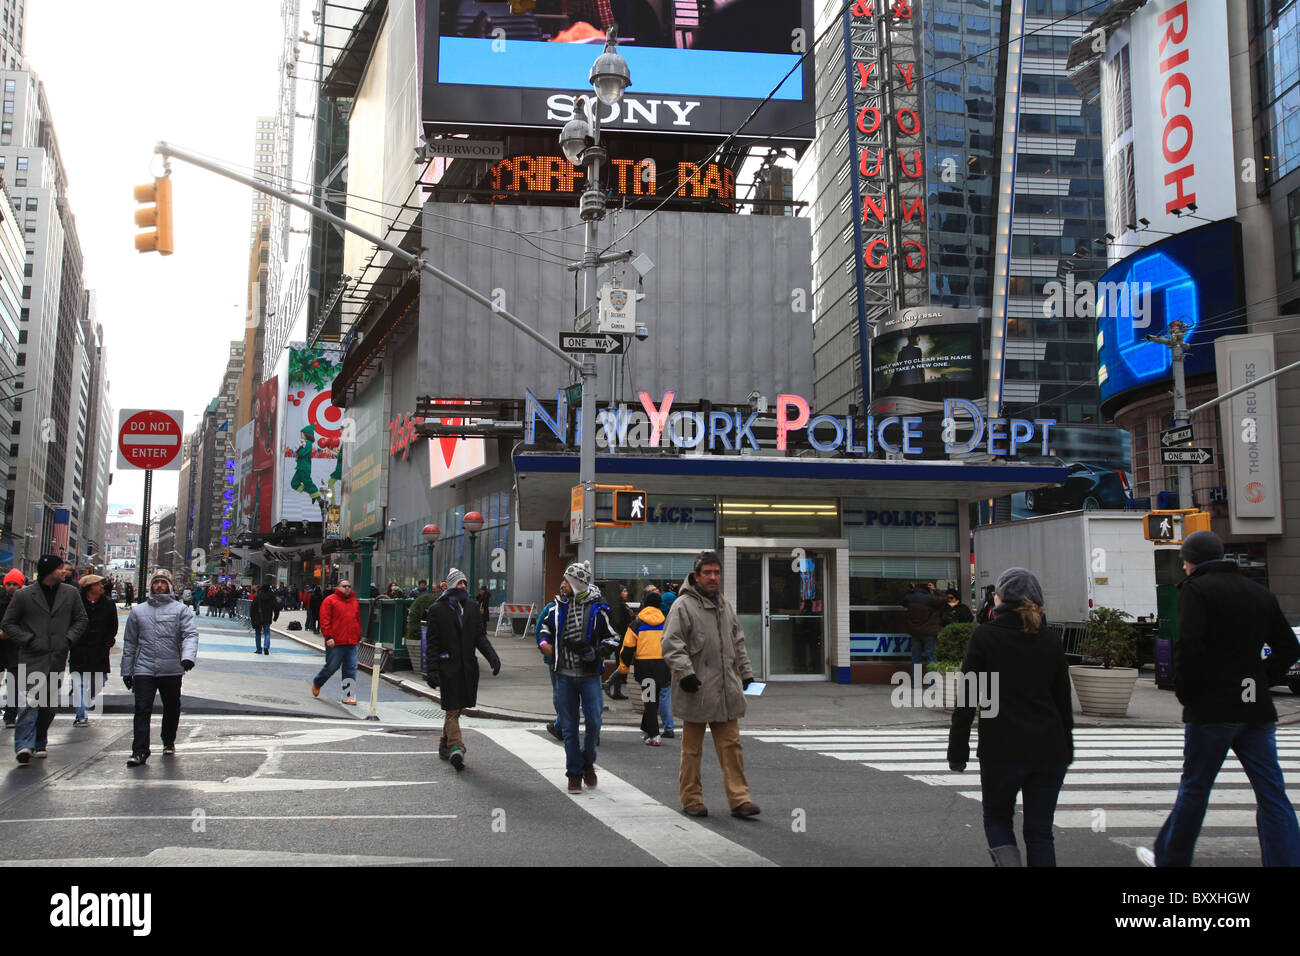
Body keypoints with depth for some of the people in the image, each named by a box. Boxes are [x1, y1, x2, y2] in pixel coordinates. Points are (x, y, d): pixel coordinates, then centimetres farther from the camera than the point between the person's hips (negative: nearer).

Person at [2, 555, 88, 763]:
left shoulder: (71, 593, 8)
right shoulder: (24, 595, -2)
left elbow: (81, 619, 17)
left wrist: (69, 639, 2)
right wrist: (28, 639, -8)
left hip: (58, 657, 4)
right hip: (32, 657, -4)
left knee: (50, 703, 8)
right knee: (29, 701, -15)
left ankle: (40, 742, 22)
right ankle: (24, 745, -16)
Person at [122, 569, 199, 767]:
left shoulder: (181, 610, 3)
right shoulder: (138, 612, 12)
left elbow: (190, 634, -9)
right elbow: (130, 643, 16)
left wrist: (188, 656, -27)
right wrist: (126, 671, 14)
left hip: (172, 670, 0)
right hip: (144, 669, 1)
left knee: (172, 708, 13)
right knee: (142, 710, -9)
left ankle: (169, 742, 33)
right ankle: (139, 751, -8)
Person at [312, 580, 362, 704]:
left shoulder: (355, 602, 16)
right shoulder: (330, 601, -2)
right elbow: (325, 620, -8)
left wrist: (359, 637, 17)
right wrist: (328, 637, -15)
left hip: (352, 642, 5)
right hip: (335, 642, -5)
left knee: (351, 669, 0)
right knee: (331, 667, 4)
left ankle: (347, 696, 4)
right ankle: (316, 683, 32)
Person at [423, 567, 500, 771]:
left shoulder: (472, 607, 12)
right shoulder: (437, 609, -2)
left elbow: (480, 636, 11)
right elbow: (432, 643, -3)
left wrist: (493, 657, -5)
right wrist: (432, 670, -10)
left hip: (468, 667, 5)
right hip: (448, 667, -5)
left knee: (455, 708, 12)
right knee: (452, 709, -10)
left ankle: (445, 746, 24)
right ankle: (456, 748, -19)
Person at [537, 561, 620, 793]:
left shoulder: (597, 609, -3)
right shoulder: (560, 607, 7)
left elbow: (612, 639, 2)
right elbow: (546, 628, 25)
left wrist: (595, 652, -14)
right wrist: (545, 643, 5)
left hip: (589, 676, -2)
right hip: (564, 676, 3)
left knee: (594, 723, -5)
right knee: (569, 727, 5)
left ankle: (587, 761, 21)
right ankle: (574, 773, 15)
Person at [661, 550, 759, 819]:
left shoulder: (726, 606, 16)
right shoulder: (683, 605, -6)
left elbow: (737, 642, 25)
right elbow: (671, 644, -13)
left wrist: (746, 673, 21)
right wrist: (685, 672, -22)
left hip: (726, 691, 6)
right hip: (696, 690, -6)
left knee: (731, 745, 4)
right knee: (692, 749, 5)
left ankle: (739, 799, 6)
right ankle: (691, 800, 14)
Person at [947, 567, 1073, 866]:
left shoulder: (984, 636, -5)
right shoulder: (1051, 642, 7)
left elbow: (967, 699, -6)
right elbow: (1064, 702, 13)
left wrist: (957, 750, 0)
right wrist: (1066, 749, 23)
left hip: (1001, 750, -3)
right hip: (1049, 751, 3)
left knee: (997, 819, 16)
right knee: (1040, 832, 11)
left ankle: (1008, 860, -9)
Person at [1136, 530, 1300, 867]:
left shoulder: (1196, 589, -7)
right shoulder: (1260, 592, 13)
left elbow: (1188, 646, -18)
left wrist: (1185, 692, -7)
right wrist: (1263, 680, 14)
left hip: (1212, 707, -5)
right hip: (1257, 707, 6)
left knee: (1194, 788, 6)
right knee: (1271, 793, 5)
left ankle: (1170, 859, 20)